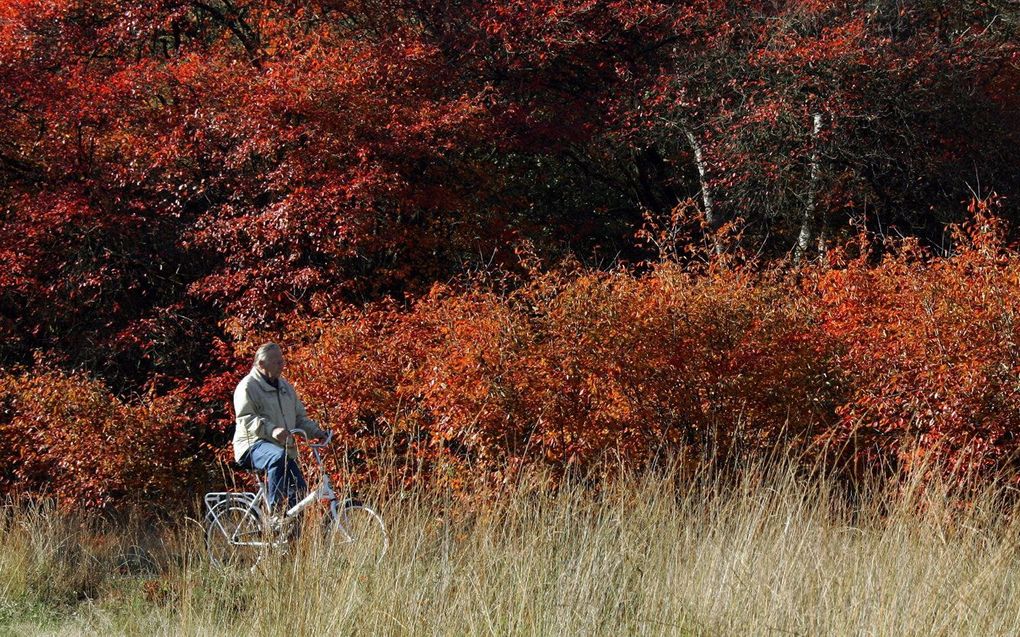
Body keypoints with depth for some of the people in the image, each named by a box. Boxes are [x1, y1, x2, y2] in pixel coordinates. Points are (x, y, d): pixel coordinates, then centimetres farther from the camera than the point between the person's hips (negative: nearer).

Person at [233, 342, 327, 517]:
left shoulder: (285, 387, 18)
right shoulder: (248, 386, -6)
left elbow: (300, 417, 24)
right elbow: (246, 419, -19)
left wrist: (315, 431, 4)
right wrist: (271, 430, -35)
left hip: (283, 448, 8)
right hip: (254, 445, -8)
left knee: (299, 489, -9)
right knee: (278, 457, -40)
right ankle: (276, 512, -40)